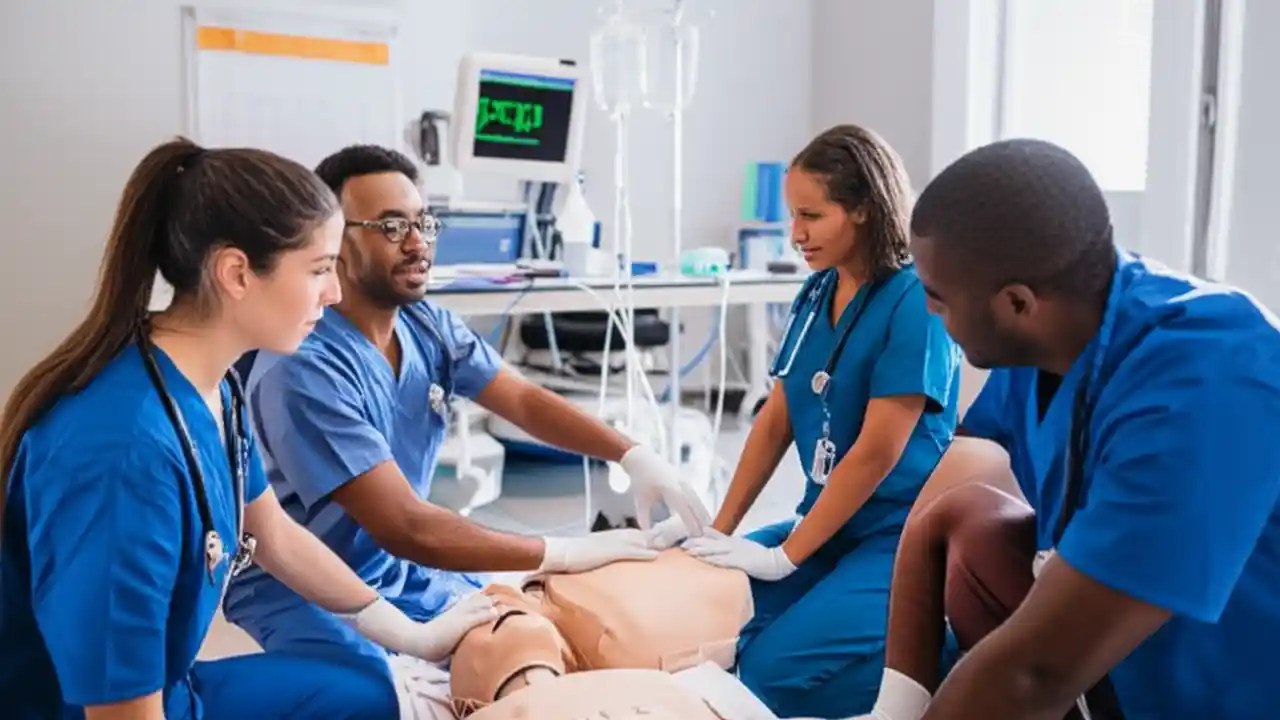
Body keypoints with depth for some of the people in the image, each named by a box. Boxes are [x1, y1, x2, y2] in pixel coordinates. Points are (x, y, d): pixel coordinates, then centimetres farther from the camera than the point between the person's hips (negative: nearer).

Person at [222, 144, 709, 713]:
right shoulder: (304, 368, -29)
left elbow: (524, 401, -6)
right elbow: (406, 528, -32)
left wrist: (633, 456, -23)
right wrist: (565, 554, -31)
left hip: (405, 571, 7)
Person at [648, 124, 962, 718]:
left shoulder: (914, 303, -16)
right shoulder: (815, 294, 6)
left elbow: (876, 453, -19)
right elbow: (775, 421, 8)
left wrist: (785, 557, -15)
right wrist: (718, 528, 2)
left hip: (900, 536, -8)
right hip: (828, 525, 8)